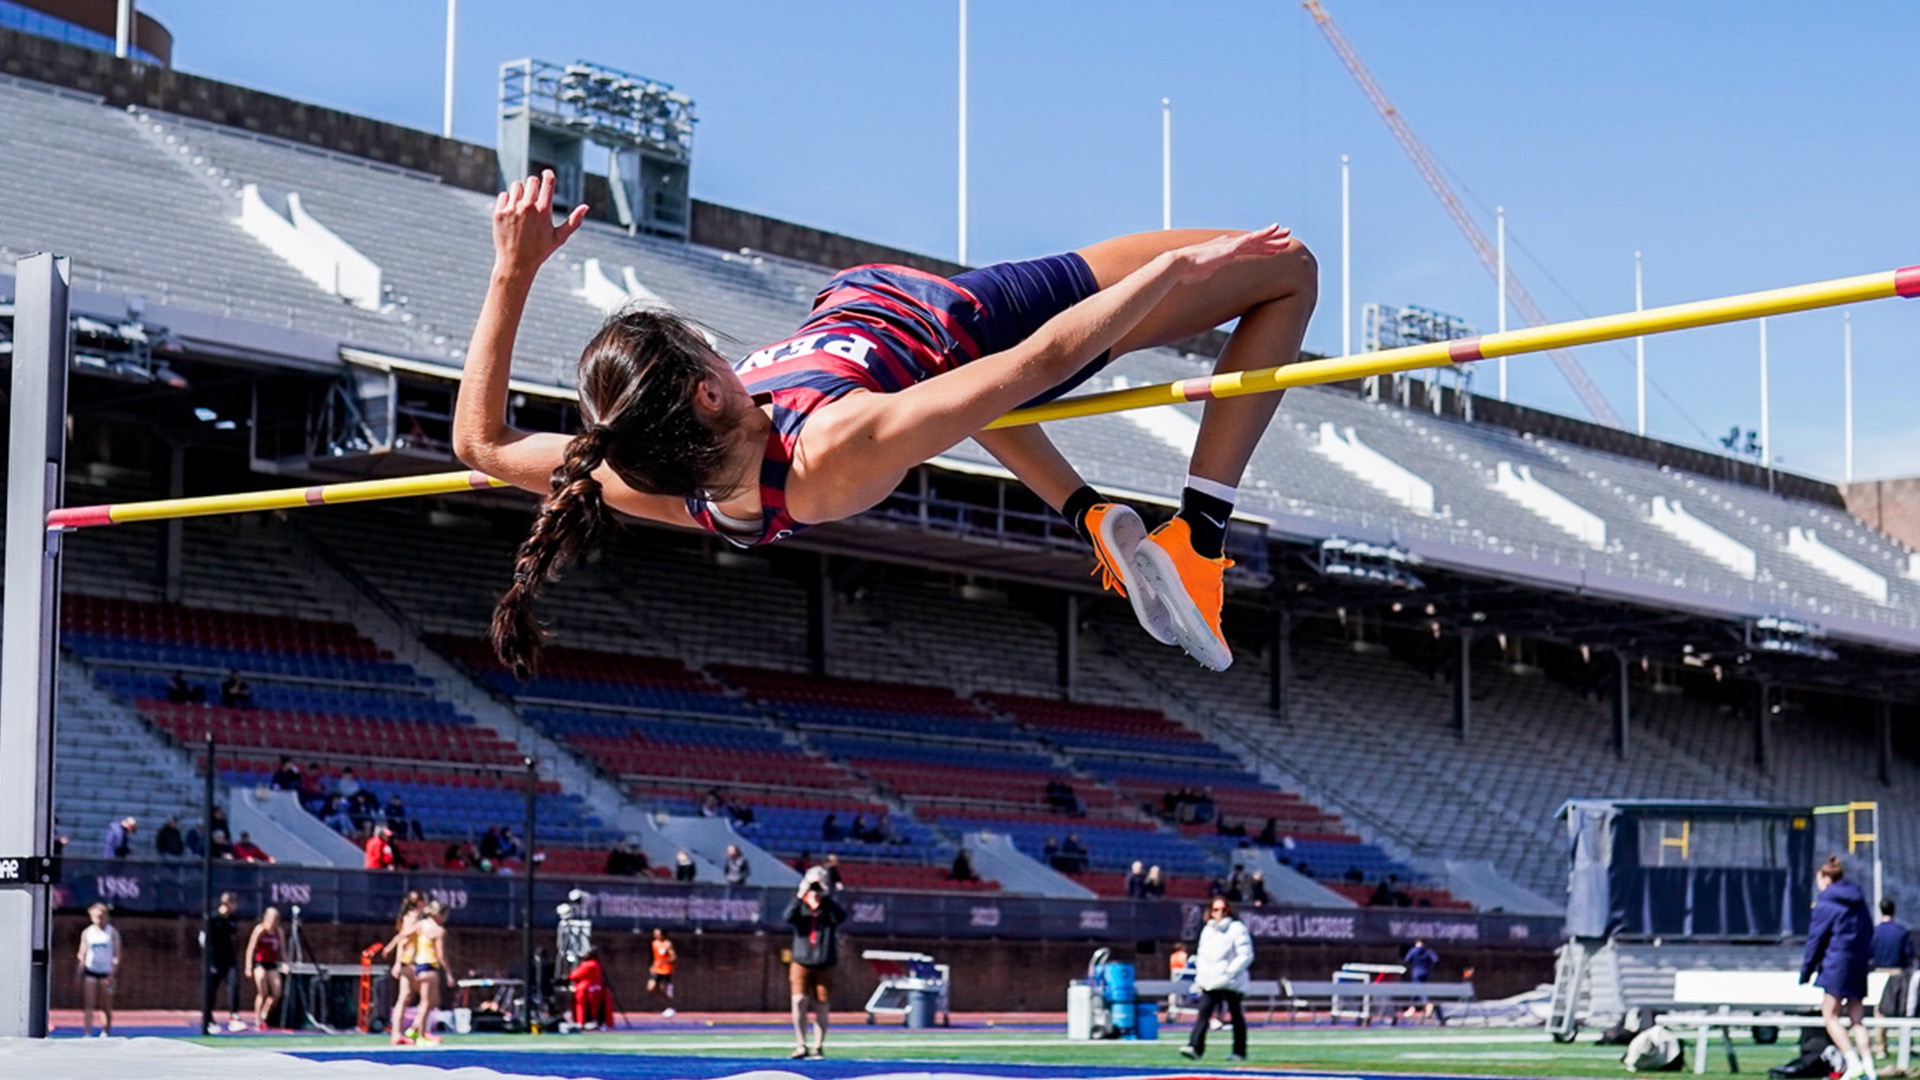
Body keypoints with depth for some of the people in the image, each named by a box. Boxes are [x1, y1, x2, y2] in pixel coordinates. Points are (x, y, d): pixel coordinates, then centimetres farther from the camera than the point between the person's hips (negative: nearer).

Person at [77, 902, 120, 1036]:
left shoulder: (112, 933, 2)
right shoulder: (87, 933, 7)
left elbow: (116, 955, 1)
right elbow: (82, 954, 10)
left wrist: (112, 974, -9)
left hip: (106, 972, -1)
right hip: (90, 971, 1)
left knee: (106, 1006, 2)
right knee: (88, 1005, -5)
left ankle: (106, 1033, 10)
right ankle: (88, 1034, -6)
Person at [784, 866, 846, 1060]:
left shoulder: (830, 908, 2)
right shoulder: (800, 906, 3)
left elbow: (841, 917, -20)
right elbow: (787, 918, -17)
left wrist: (827, 897, -24)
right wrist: (799, 896, -26)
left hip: (824, 966, 0)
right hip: (801, 964, 0)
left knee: (821, 1009, 3)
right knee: (799, 1002, -14)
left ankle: (818, 1047, 16)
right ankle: (801, 1045, -5)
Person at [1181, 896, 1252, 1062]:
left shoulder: (1237, 928, -4)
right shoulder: (1207, 931, 15)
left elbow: (1246, 955, -9)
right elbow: (1201, 955, 22)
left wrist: (1230, 972, -17)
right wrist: (1200, 977, 10)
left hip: (1231, 984, -5)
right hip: (1209, 983, 5)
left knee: (1236, 1016, 5)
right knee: (1204, 1013, -10)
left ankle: (1239, 1051, 14)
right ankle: (1195, 1047, -19)